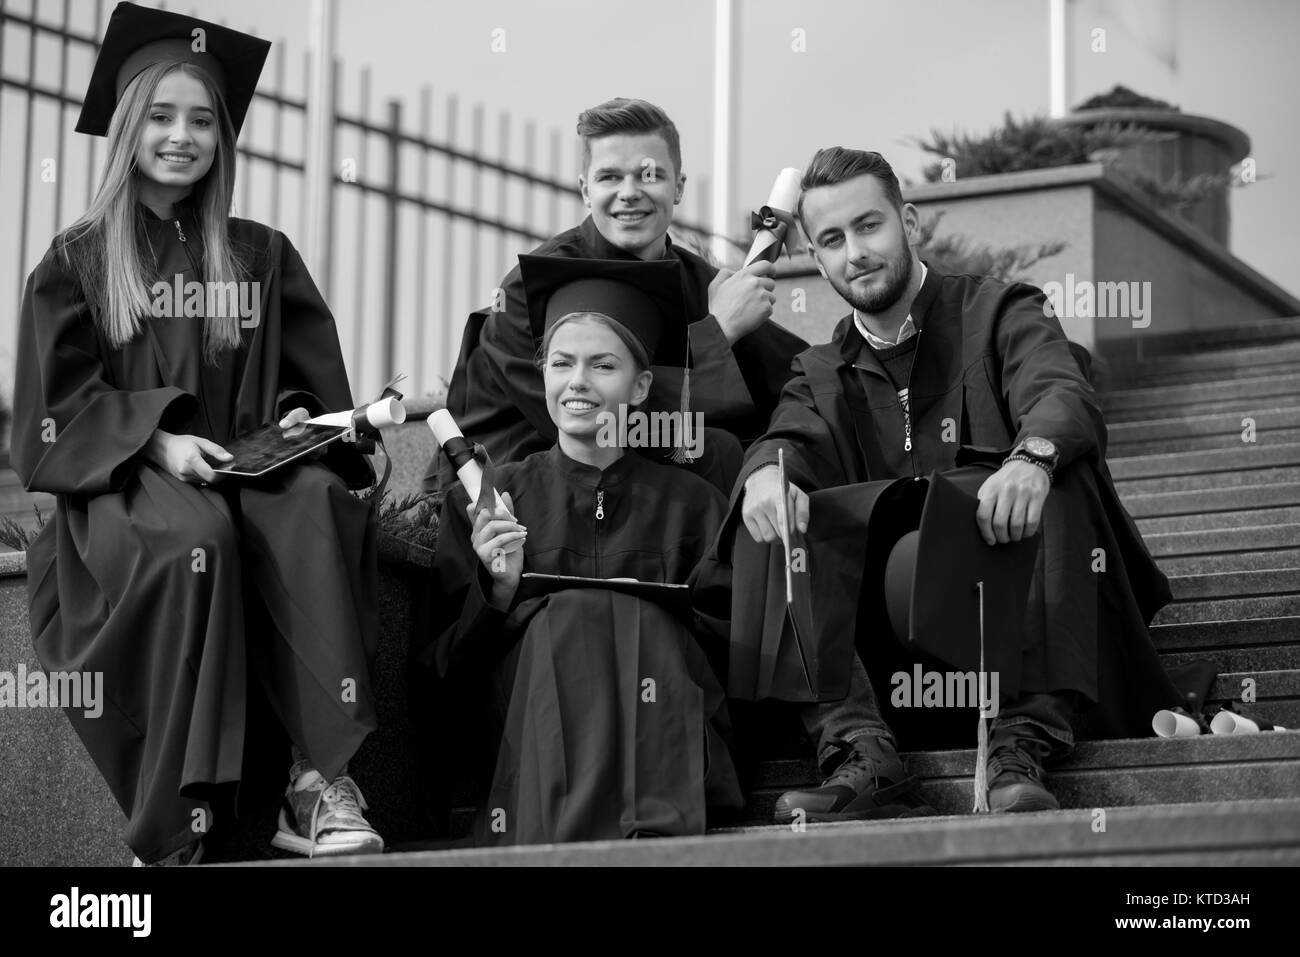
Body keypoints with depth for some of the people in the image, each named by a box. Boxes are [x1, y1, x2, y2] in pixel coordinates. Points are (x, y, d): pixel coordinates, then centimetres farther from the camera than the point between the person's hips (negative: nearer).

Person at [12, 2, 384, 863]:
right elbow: (58, 408, 2)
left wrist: (300, 420, -8)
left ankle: (323, 779, -39)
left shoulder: (263, 258, 18)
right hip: (121, 490, -2)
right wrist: (157, 439, -14)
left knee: (319, 503, -34)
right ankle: (178, 828, -38)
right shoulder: (78, 262, 12)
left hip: (252, 476, 2)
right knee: (196, 538, -39)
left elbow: (315, 379, 16)